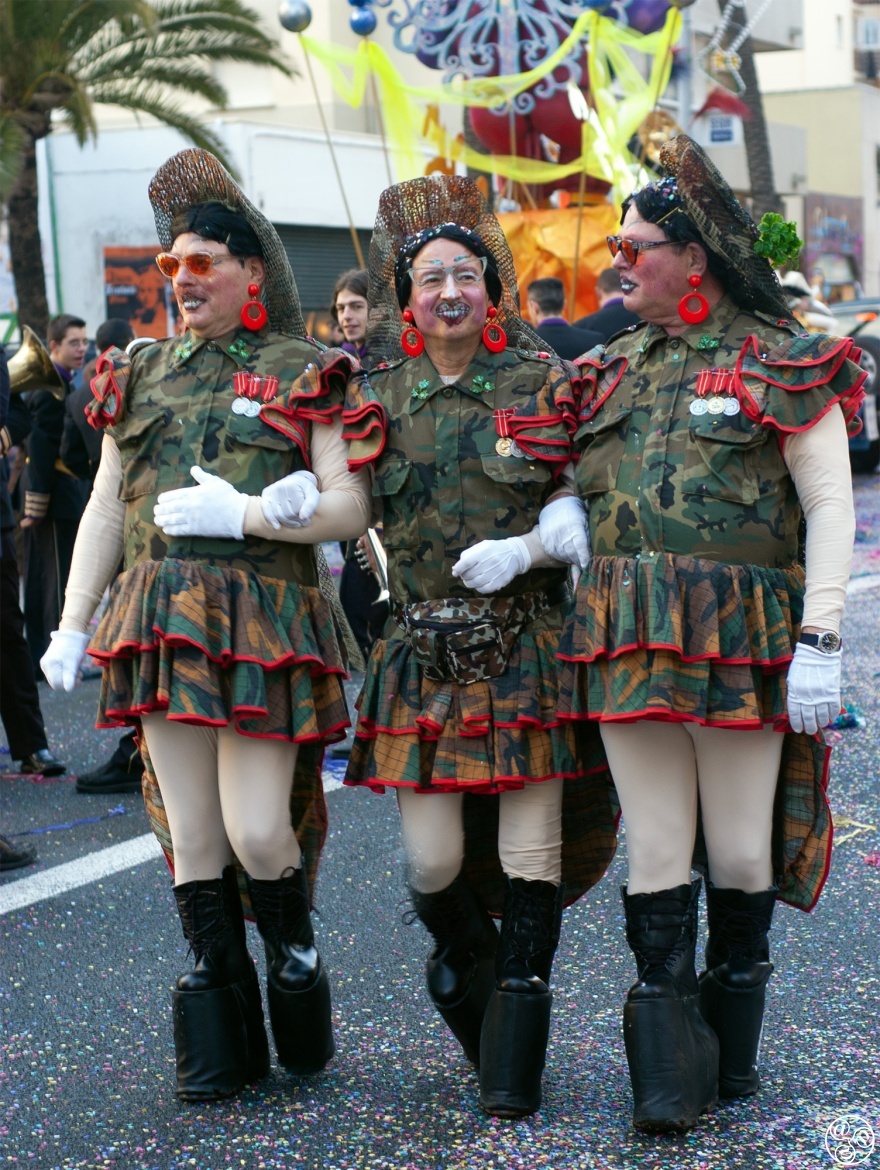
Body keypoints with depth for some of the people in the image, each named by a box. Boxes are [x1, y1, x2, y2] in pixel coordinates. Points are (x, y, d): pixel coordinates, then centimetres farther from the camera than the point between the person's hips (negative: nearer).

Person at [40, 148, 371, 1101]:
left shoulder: (302, 373, 3)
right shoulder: (142, 375, 16)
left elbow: (351, 508, -3)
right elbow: (105, 510, 17)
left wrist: (248, 513, -15)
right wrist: (71, 624, 10)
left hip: (263, 618, -4)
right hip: (159, 619, 4)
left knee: (257, 830, -9)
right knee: (191, 833, 4)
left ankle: (295, 957, 23)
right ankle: (221, 1037, 15)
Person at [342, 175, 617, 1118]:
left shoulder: (541, 384, 2)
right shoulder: (373, 395, 8)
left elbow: (581, 504, 3)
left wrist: (525, 549, -13)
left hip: (528, 642, -1)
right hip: (423, 649, 1)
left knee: (530, 845, -1)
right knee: (431, 861, -3)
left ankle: (515, 1057, 13)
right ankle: (464, 961, 33)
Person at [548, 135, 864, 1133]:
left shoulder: (782, 365, -1)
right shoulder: (616, 369, 16)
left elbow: (831, 507, -5)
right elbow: (578, 498, 23)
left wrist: (819, 641, -13)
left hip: (743, 637, -4)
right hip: (628, 638, 4)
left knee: (741, 853, 4)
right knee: (655, 848, 3)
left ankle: (731, 1043, 25)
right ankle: (667, 1061, 12)